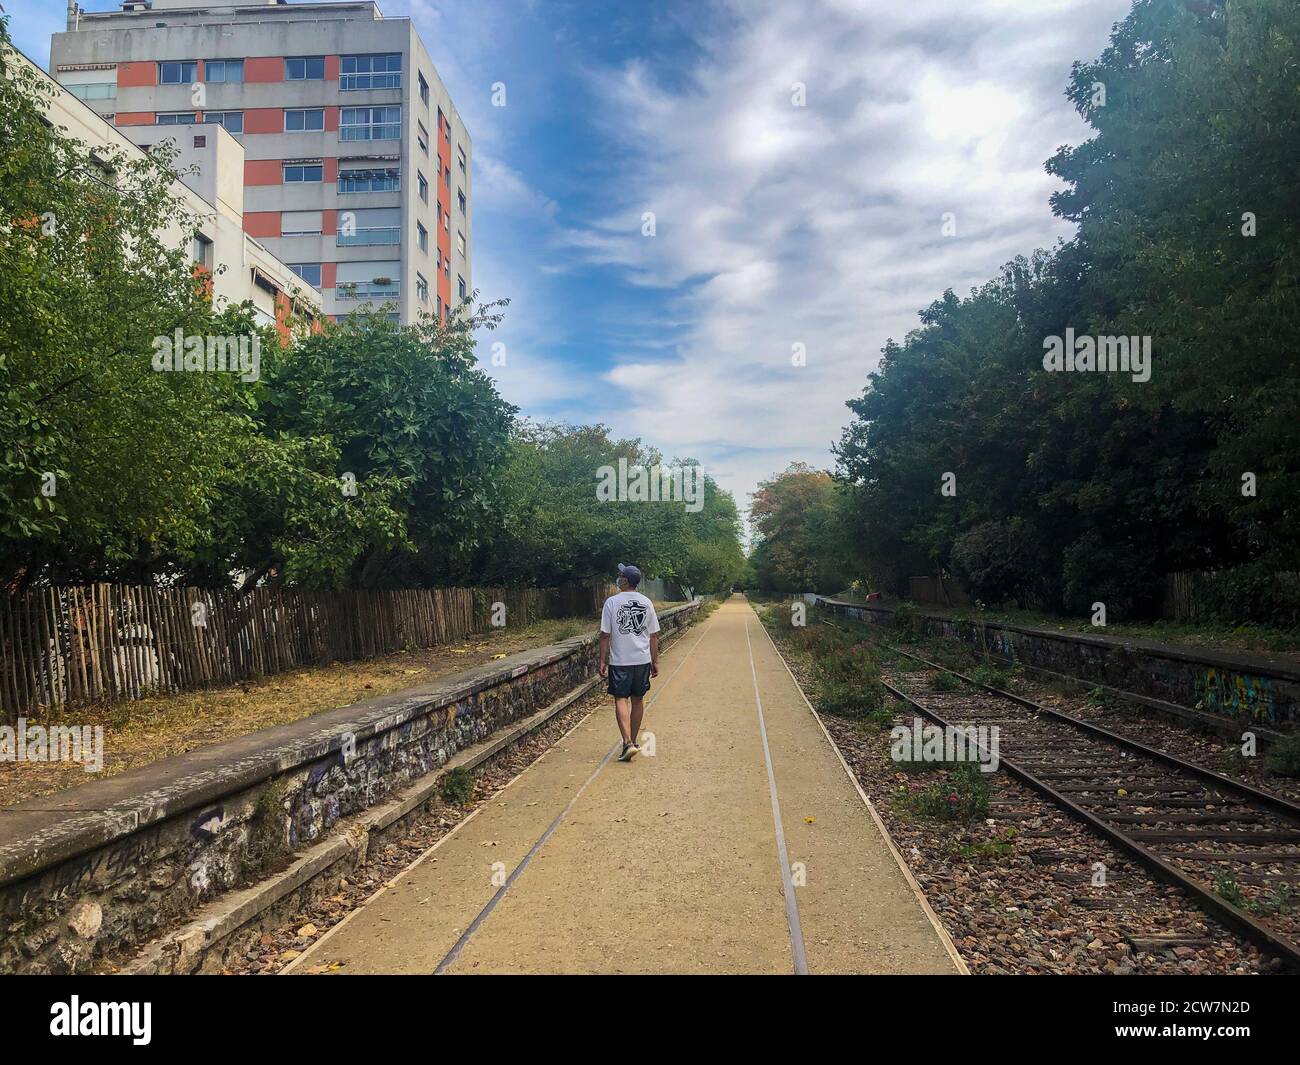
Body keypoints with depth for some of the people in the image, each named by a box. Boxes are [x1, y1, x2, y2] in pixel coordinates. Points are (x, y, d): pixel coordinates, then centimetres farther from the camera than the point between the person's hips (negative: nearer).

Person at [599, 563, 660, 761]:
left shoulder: (612, 602, -8)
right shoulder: (646, 603, 3)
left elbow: (605, 635, -8)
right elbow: (654, 635, 5)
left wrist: (603, 661, -1)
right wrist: (655, 661, 13)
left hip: (619, 661, -3)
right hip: (642, 660, 4)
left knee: (621, 699, 0)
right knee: (638, 700, 14)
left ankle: (628, 742, -14)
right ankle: (633, 741, 25)